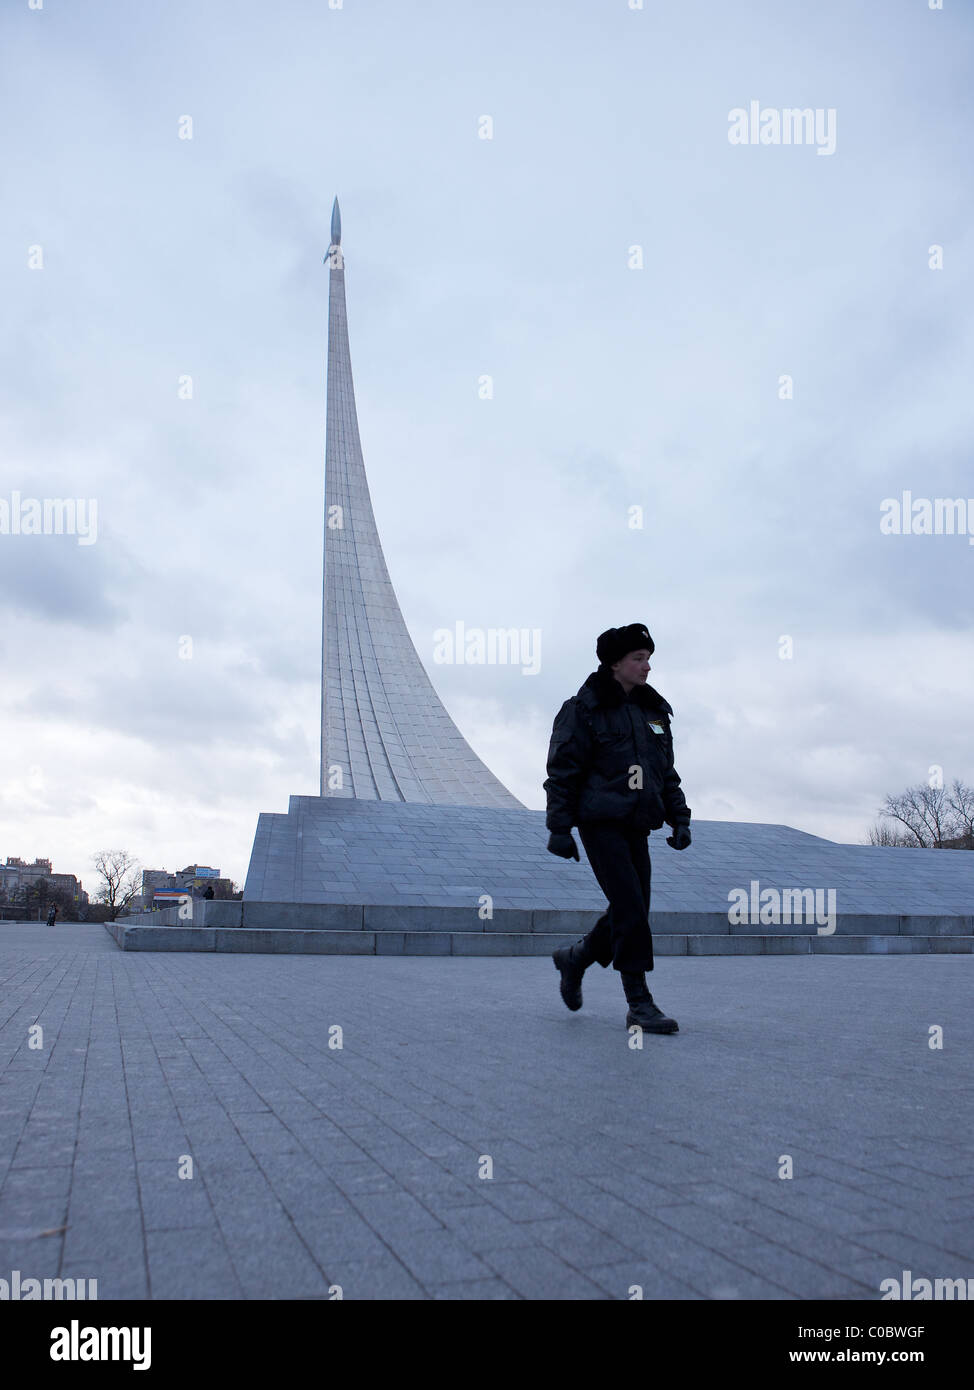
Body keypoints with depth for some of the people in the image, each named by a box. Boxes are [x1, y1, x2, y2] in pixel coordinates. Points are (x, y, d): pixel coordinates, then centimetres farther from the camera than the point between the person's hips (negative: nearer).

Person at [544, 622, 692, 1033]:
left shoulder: (653, 711, 15)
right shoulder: (583, 710, -5)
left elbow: (667, 772, 21)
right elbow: (562, 771, -7)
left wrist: (679, 819, 11)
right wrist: (559, 827, -12)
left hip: (636, 828, 7)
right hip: (600, 825, -7)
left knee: (632, 912, 8)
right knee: (630, 910, -12)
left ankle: (574, 958, 33)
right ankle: (640, 1005, -3)